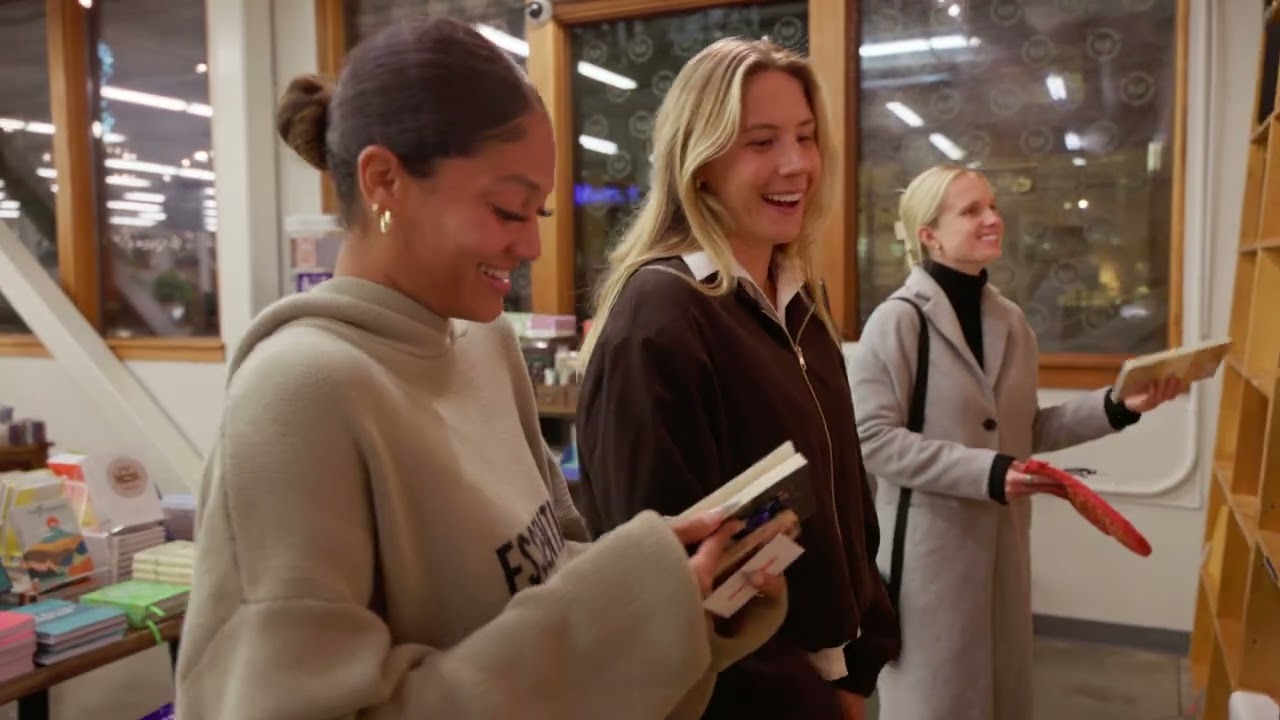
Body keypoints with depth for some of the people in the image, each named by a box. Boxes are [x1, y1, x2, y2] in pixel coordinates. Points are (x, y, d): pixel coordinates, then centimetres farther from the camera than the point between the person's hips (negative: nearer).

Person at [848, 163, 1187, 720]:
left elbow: (1024, 431, 11)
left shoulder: (1010, 321, 7)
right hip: (928, 545, -7)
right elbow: (872, 439, -20)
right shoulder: (896, 321, -14)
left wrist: (1115, 408, -1)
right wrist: (984, 471, -24)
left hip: (1001, 538, 7)